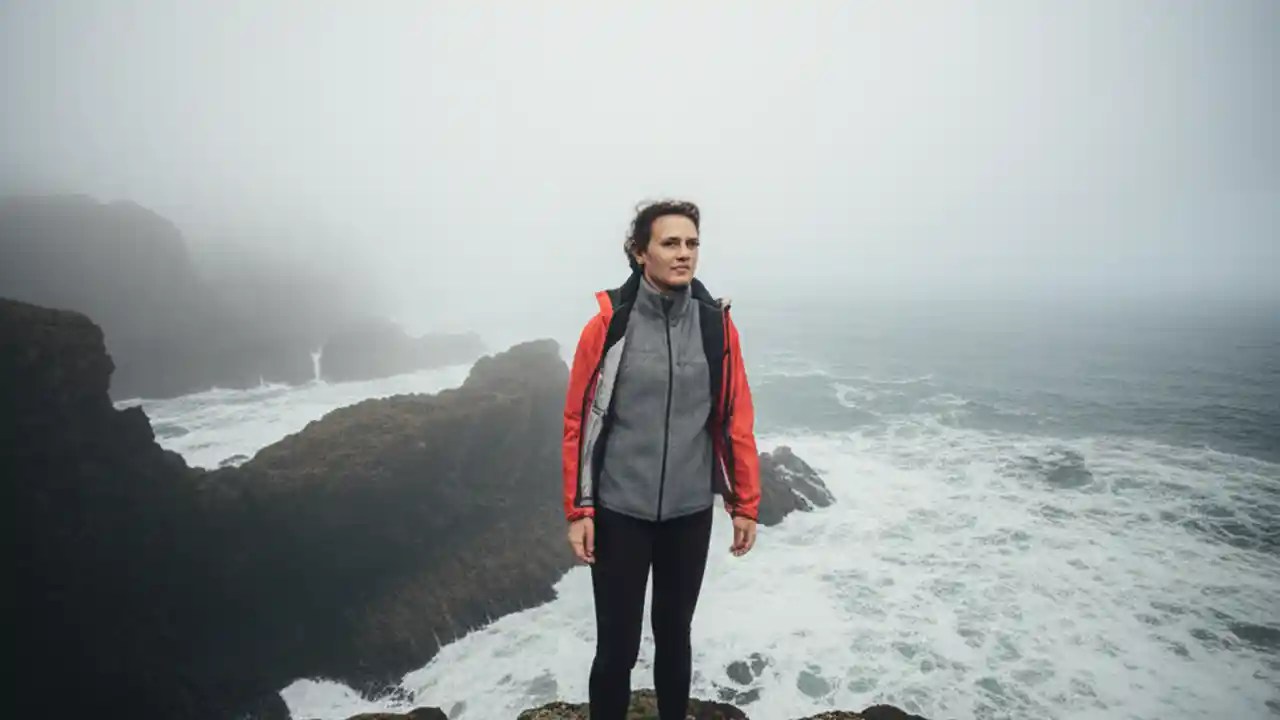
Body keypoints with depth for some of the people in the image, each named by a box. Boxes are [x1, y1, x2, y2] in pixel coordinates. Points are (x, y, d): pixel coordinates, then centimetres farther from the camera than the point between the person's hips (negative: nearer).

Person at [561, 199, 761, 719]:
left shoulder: (717, 326, -3)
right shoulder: (607, 325, -9)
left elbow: (736, 419, 2)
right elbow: (579, 421, -5)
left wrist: (745, 504, 4)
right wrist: (579, 509, -6)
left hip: (690, 511, 2)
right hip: (620, 511, -2)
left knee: (675, 635, 19)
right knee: (617, 646, 7)